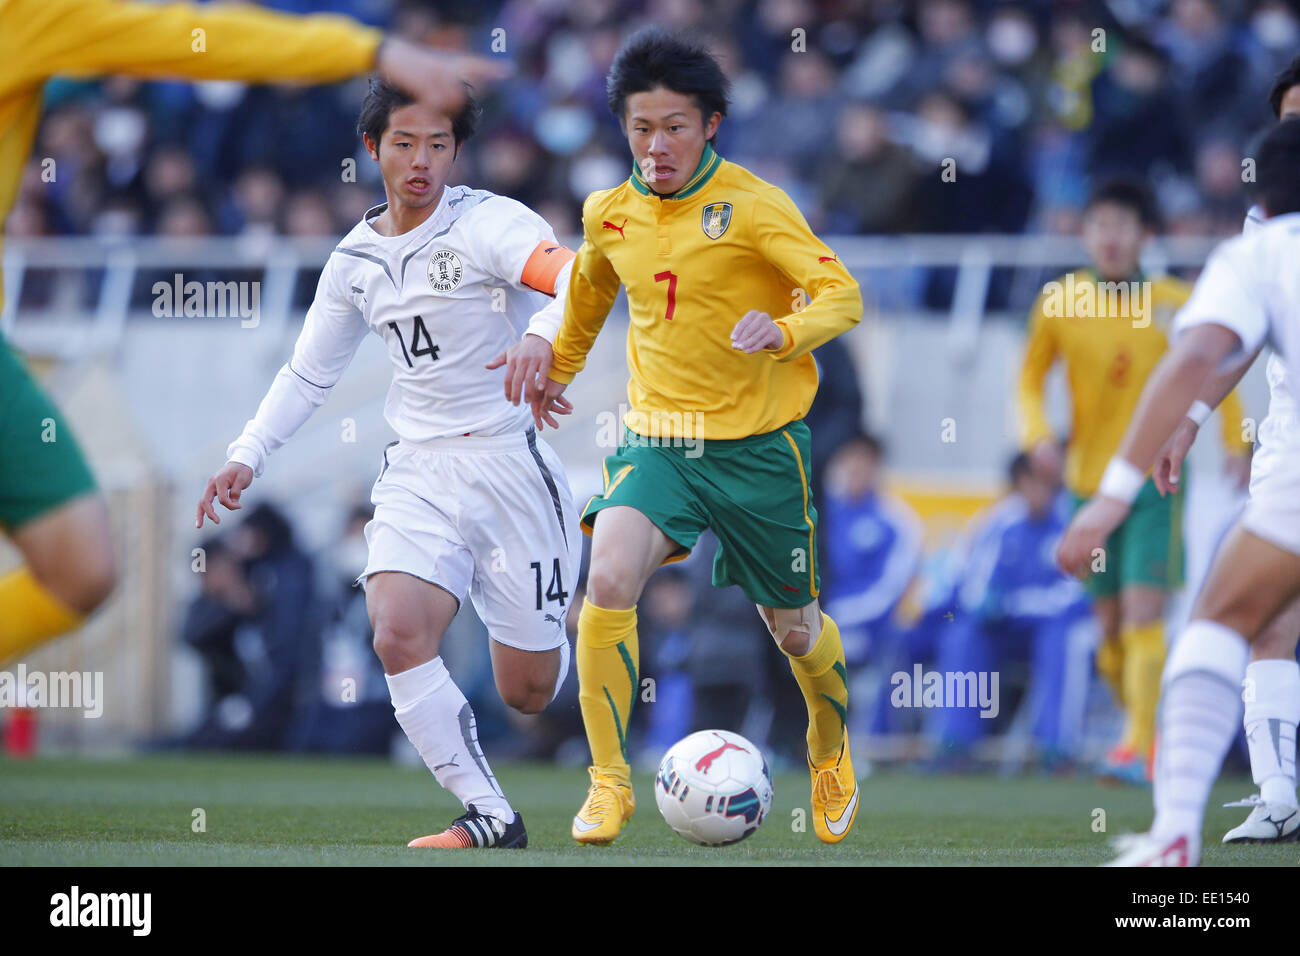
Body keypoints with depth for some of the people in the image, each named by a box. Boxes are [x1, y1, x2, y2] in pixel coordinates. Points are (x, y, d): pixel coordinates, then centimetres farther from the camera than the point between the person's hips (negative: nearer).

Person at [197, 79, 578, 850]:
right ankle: (491, 820, -15)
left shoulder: (490, 222, -9)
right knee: (398, 636, -23)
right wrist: (247, 455, 11)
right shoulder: (356, 260, 9)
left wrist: (544, 340, -46)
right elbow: (309, 373, 22)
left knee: (527, 692, 3)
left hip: (509, 462, -4)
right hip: (418, 474, 4)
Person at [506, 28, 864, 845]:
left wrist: (784, 331, -39)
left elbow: (842, 295, -20)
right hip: (657, 439, 3)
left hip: (758, 444, -3)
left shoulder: (752, 205, -12)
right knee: (609, 579, -24)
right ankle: (609, 782, -15)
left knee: (794, 627, 10)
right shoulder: (610, 215, 3)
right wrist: (558, 362, 37)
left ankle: (833, 753, 44)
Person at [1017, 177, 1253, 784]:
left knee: (1143, 614, -15)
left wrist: (1235, 442, 6)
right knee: (1111, 626, 8)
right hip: (1090, 480, 3)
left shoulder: (1173, 304, -3)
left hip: (1154, 478, -3)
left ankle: (1139, 745, -20)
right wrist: (1037, 434, -6)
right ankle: (1147, 729, 27)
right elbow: (1031, 377, 11)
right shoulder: (1059, 302, 0)